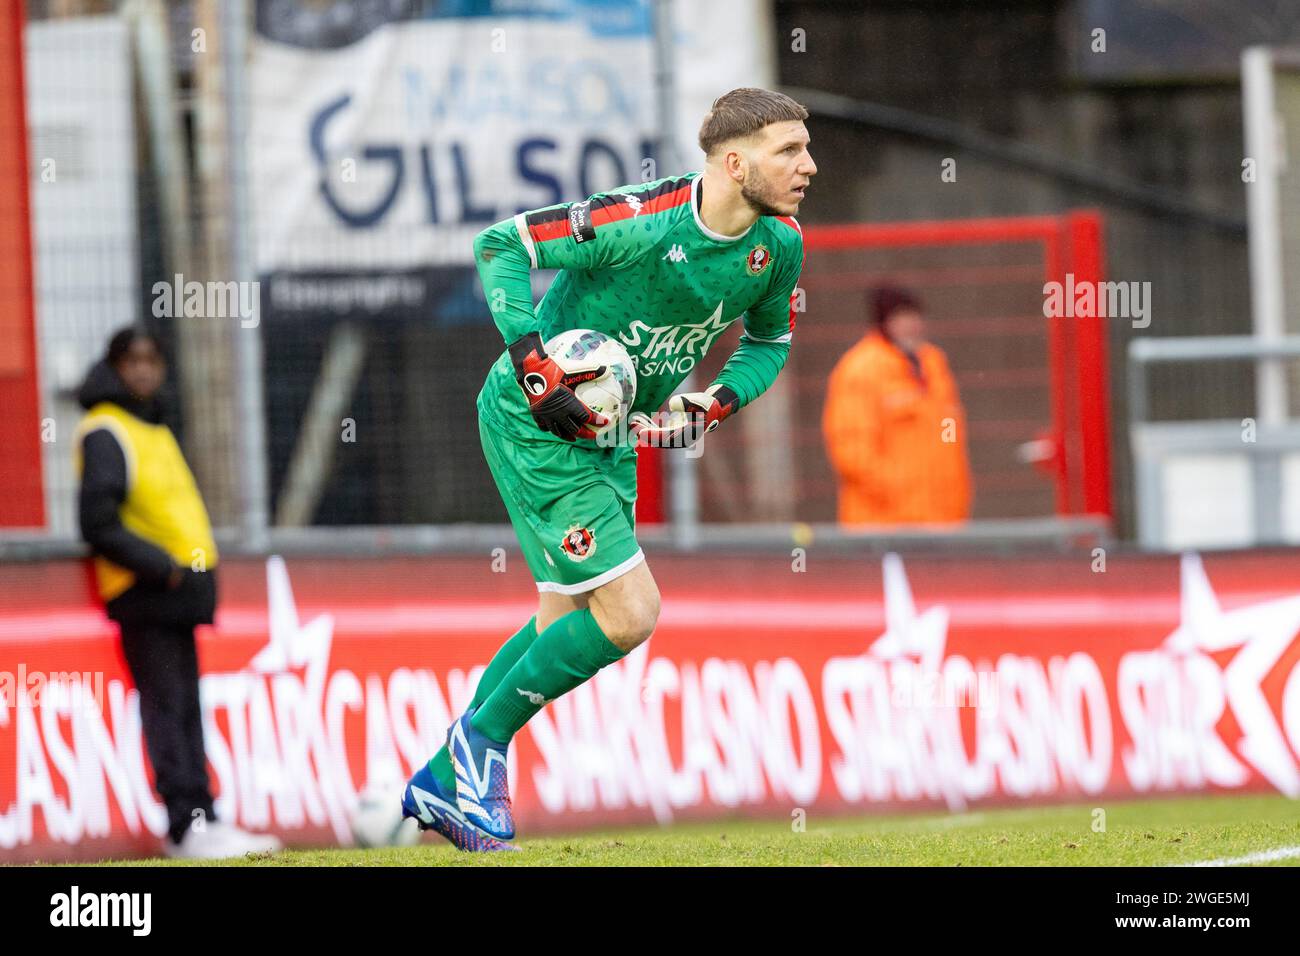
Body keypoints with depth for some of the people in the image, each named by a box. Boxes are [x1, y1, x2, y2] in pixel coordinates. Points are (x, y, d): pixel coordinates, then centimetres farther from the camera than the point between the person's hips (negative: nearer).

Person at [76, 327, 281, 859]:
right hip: (142, 594, -9)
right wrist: (165, 567, -18)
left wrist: (194, 571, 13)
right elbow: (99, 523, -17)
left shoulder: (155, 429, 20)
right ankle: (186, 827, -14)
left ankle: (200, 821, 10)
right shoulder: (106, 432, -9)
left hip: (176, 593, 9)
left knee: (186, 709, 8)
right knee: (166, 708, -11)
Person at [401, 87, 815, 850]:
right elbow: (501, 245, -20)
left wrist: (713, 405, -5)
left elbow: (770, 343, 14)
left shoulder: (779, 245, -5)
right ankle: (483, 738, 6)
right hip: (535, 423, -8)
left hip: (610, 439, 8)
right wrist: (535, 368, -29)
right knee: (631, 613, -13)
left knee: (567, 625, 14)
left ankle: (442, 783, 27)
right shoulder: (641, 221, -27)